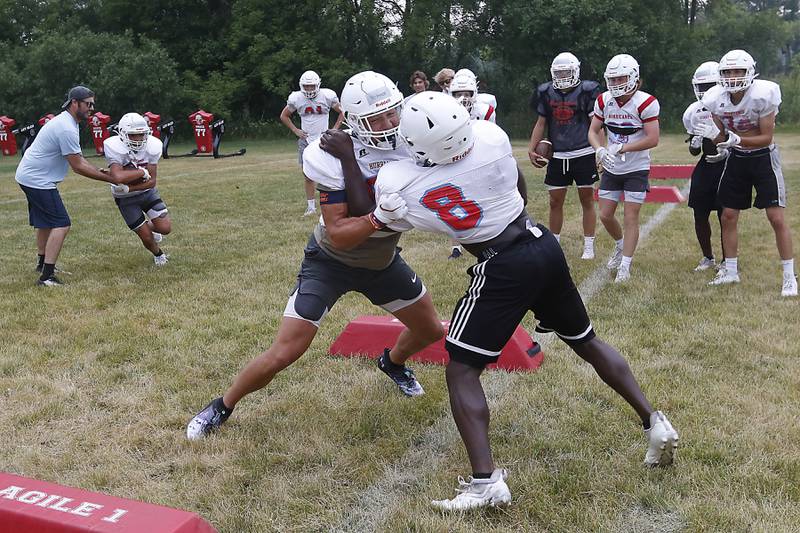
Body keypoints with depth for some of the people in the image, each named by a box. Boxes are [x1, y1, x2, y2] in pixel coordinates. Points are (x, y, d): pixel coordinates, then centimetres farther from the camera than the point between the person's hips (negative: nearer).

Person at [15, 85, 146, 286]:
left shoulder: (65, 122, 10)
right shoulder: (67, 129, -23)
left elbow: (78, 159, 13)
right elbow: (78, 167, -20)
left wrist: (102, 172, 4)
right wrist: (111, 179, -15)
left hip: (27, 176, 11)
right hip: (38, 180, -11)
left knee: (44, 222, 23)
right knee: (61, 225, -11)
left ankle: (43, 263, 39)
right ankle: (46, 276, -12)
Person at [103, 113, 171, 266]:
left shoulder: (152, 146, -18)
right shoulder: (114, 147, -28)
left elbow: (151, 181, -18)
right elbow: (118, 176, -43)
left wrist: (128, 188, -30)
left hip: (147, 191, 3)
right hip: (126, 198, -3)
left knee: (165, 228, -7)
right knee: (147, 238, -1)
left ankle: (149, 226, 30)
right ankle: (158, 254, 35)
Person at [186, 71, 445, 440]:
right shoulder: (333, 157, -28)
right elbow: (338, 236, -29)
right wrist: (380, 218, -46)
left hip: (383, 261, 5)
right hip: (331, 262, -5)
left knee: (431, 331, 16)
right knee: (282, 355, -10)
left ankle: (392, 363, 50)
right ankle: (223, 406, 17)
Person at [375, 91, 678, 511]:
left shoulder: (396, 184, -15)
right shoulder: (491, 137, -6)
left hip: (504, 269, -5)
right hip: (544, 246, 6)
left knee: (461, 371, 3)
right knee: (586, 341, 24)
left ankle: (485, 480, -7)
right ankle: (653, 422, 28)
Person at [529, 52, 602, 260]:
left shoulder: (587, 91, -4)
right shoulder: (546, 92, 6)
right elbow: (541, 123, 14)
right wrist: (532, 149, 8)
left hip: (583, 154, -3)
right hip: (557, 156, 3)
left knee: (587, 200, 5)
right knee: (555, 202, 6)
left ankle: (589, 247, 15)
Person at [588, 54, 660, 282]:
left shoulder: (645, 103, -16)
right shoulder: (604, 101, -2)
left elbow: (653, 139, -19)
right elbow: (593, 131, 1)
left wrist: (621, 148, -26)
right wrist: (600, 150, -20)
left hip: (636, 169, -5)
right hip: (612, 169, 5)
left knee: (631, 218, -3)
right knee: (605, 215, 9)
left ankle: (625, 267, 5)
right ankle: (621, 245, 38)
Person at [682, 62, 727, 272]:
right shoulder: (694, 112, 3)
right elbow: (694, 150, 10)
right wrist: (694, 144, -12)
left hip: (727, 165, -5)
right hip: (705, 166, 5)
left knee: (725, 215, -1)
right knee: (700, 215, 6)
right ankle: (708, 257, 26)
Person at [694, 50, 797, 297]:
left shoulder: (762, 95, -21)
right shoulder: (715, 100, -9)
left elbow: (766, 137, -17)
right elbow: (722, 138, -1)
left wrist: (737, 140, -32)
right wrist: (714, 135, -24)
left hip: (763, 158, -4)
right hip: (736, 159, 4)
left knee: (776, 217, -8)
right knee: (728, 216, 6)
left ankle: (789, 276, 2)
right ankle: (730, 271, 21)